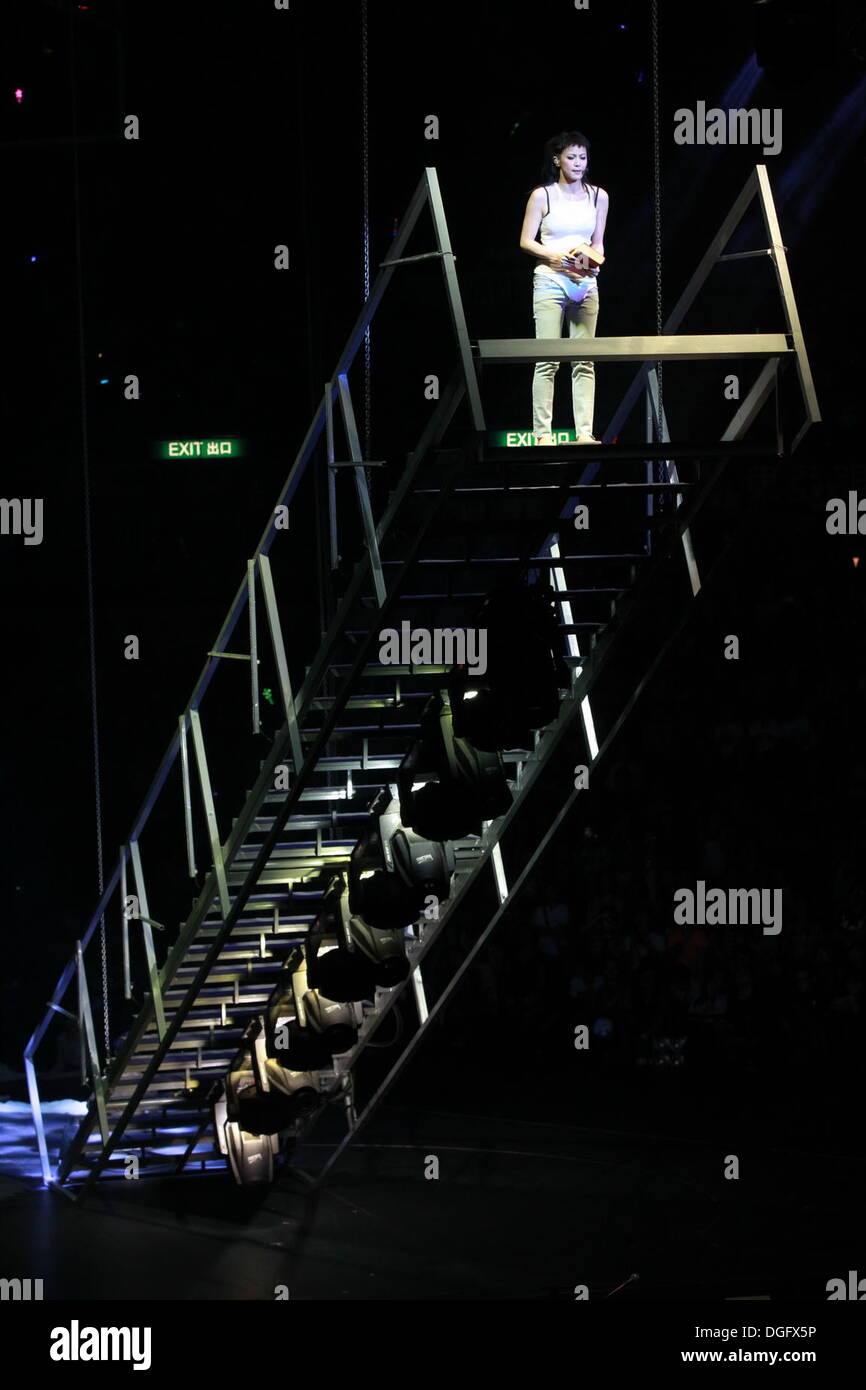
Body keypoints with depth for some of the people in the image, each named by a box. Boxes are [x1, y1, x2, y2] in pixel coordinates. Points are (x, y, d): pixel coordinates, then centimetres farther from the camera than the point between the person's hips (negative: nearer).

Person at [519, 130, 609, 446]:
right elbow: (526, 241, 0)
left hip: (585, 283, 4)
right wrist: (555, 257, -15)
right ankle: (542, 433, -7)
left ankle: (584, 432, -2)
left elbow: (598, 242, 15)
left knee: (584, 361, 0)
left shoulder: (598, 196, 11)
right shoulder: (542, 196, 1)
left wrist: (594, 263, -5)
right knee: (548, 360, -7)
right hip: (550, 280, -4)